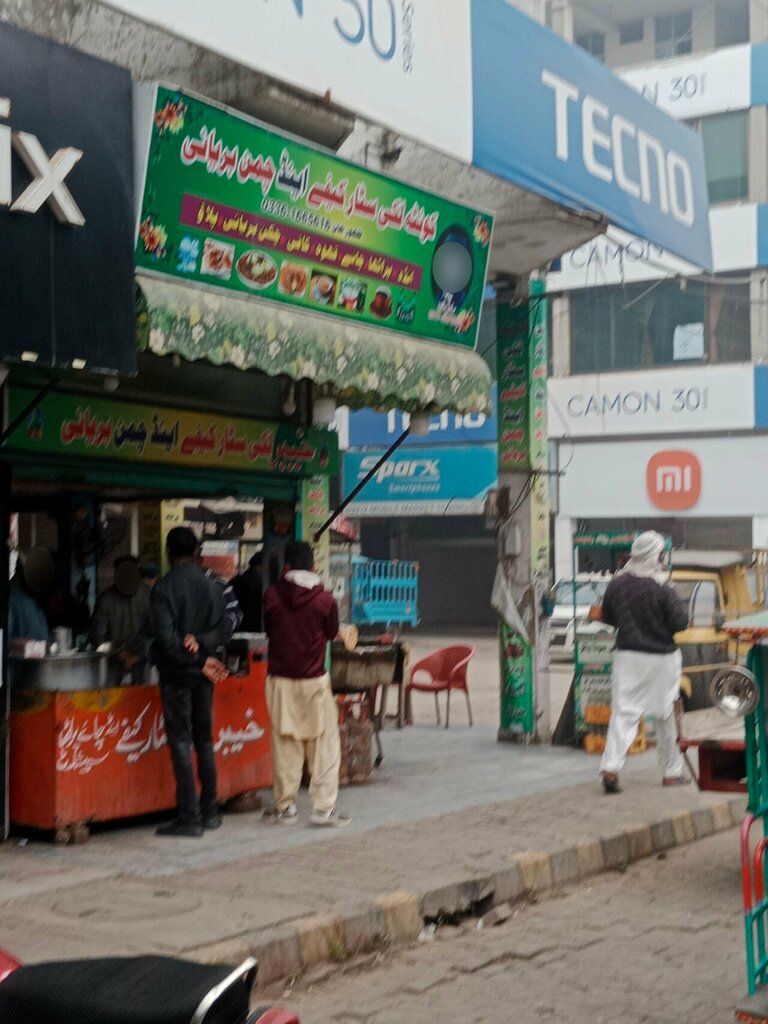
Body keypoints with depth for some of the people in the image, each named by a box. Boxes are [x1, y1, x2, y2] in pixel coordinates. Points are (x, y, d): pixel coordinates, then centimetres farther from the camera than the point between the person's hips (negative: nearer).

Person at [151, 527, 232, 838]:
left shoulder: (163, 588, -11)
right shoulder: (212, 586, 5)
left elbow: (166, 636, -18)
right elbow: (226, 627, 0)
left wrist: (200, 661, -13)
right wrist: (202, 643, -14)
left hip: (176, 672, -5)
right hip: (204, 674, 5)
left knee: (181, 742, -3)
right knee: (205, 741, 13)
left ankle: (189, 817, -4)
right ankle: (210, 811, 18)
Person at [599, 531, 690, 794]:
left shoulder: (617, 583, -3)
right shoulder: (661, 588, -16)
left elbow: (607, 618, 8)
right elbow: (680, 622, -11)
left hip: (627, 656, 3)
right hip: (661, 657, -2)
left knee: (623, 712, 0)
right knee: (664, 714, 12)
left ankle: (611, 766, -18)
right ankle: (671, 771, 22)